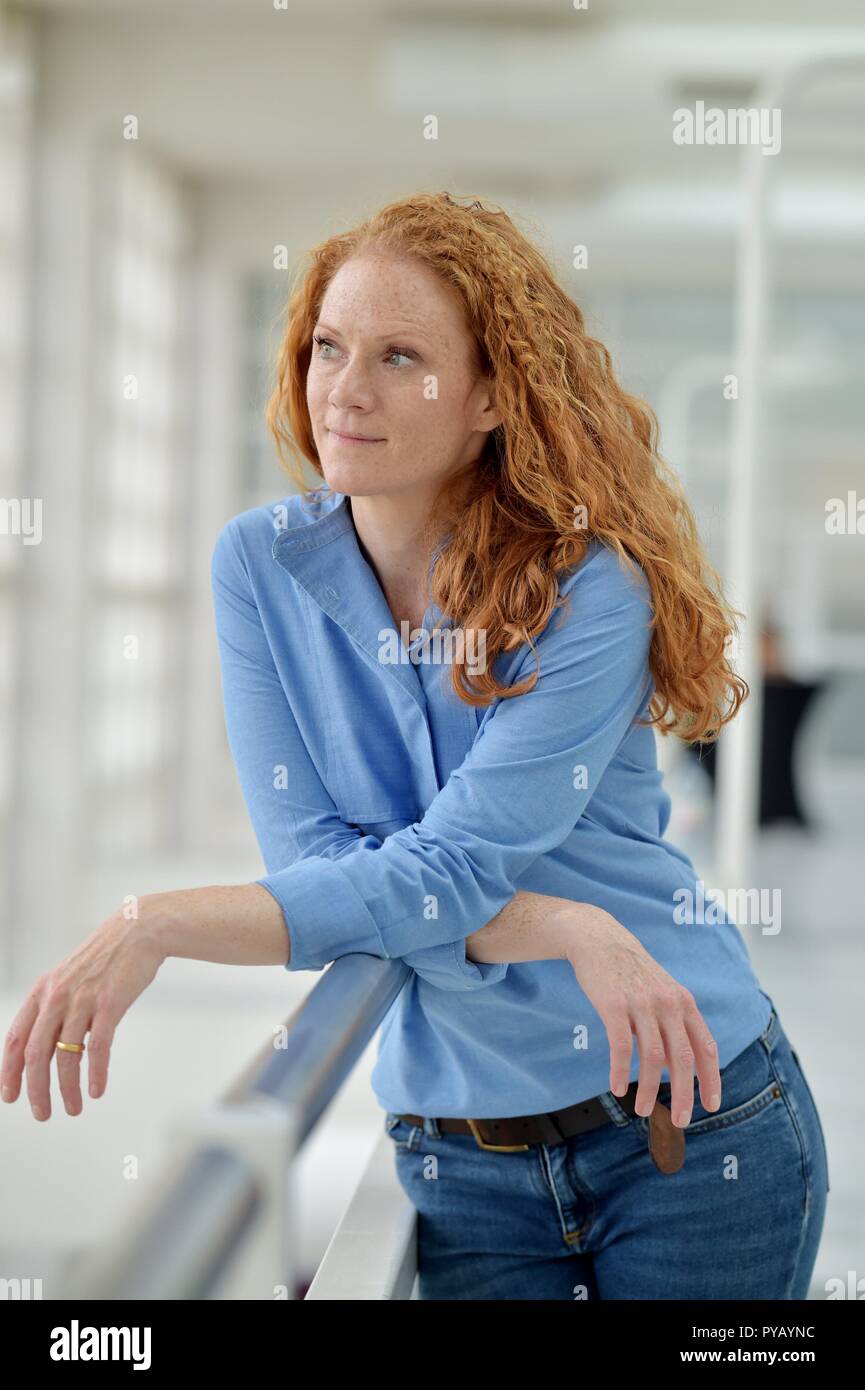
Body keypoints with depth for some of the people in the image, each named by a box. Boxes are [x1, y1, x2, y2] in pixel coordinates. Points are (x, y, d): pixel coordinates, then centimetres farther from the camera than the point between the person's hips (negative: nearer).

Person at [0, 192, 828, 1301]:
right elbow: (313, 862, -11)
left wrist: (157, 927, -33)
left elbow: (445, 878, -24)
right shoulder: (261, 566, -5)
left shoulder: (590, 591, -17)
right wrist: (565, 930, -24)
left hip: (688, 1123, -2)